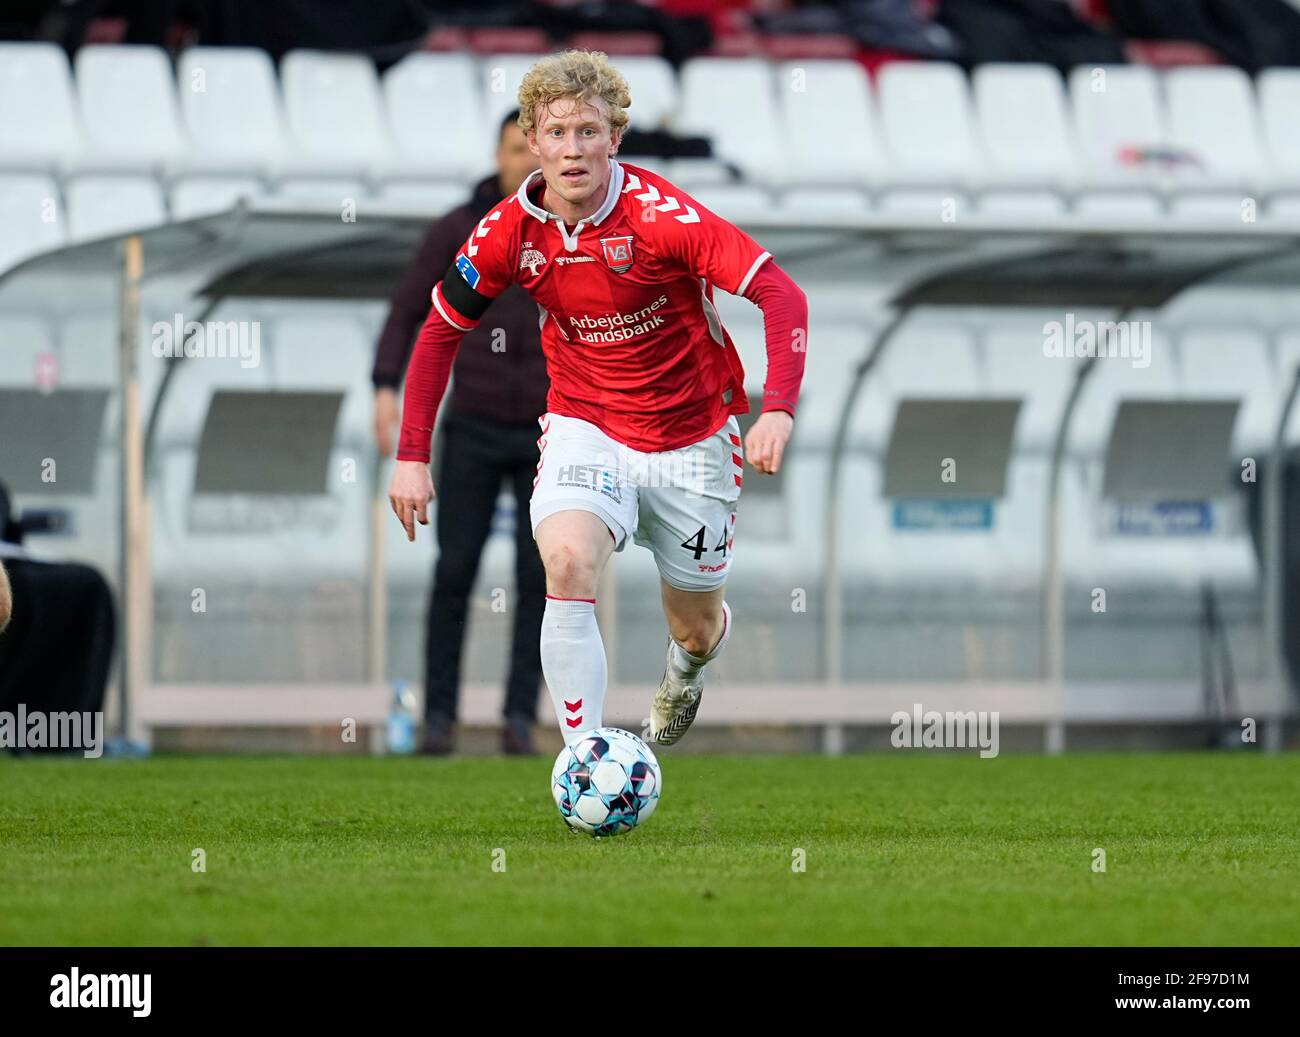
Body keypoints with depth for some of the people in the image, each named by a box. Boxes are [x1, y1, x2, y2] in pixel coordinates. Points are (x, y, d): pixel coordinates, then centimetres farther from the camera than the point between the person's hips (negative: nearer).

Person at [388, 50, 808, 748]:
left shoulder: (660, 214, -23)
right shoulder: (509, 231, -11)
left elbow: (781, 295, -26)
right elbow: (441, 331, 4)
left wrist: (778, 409, -40)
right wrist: (412, 455, -1)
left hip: (690, 435, -1)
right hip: (584, 426, 1)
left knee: (696, 630, 12)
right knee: (567, 562, -29)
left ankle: (686, 667, 52)